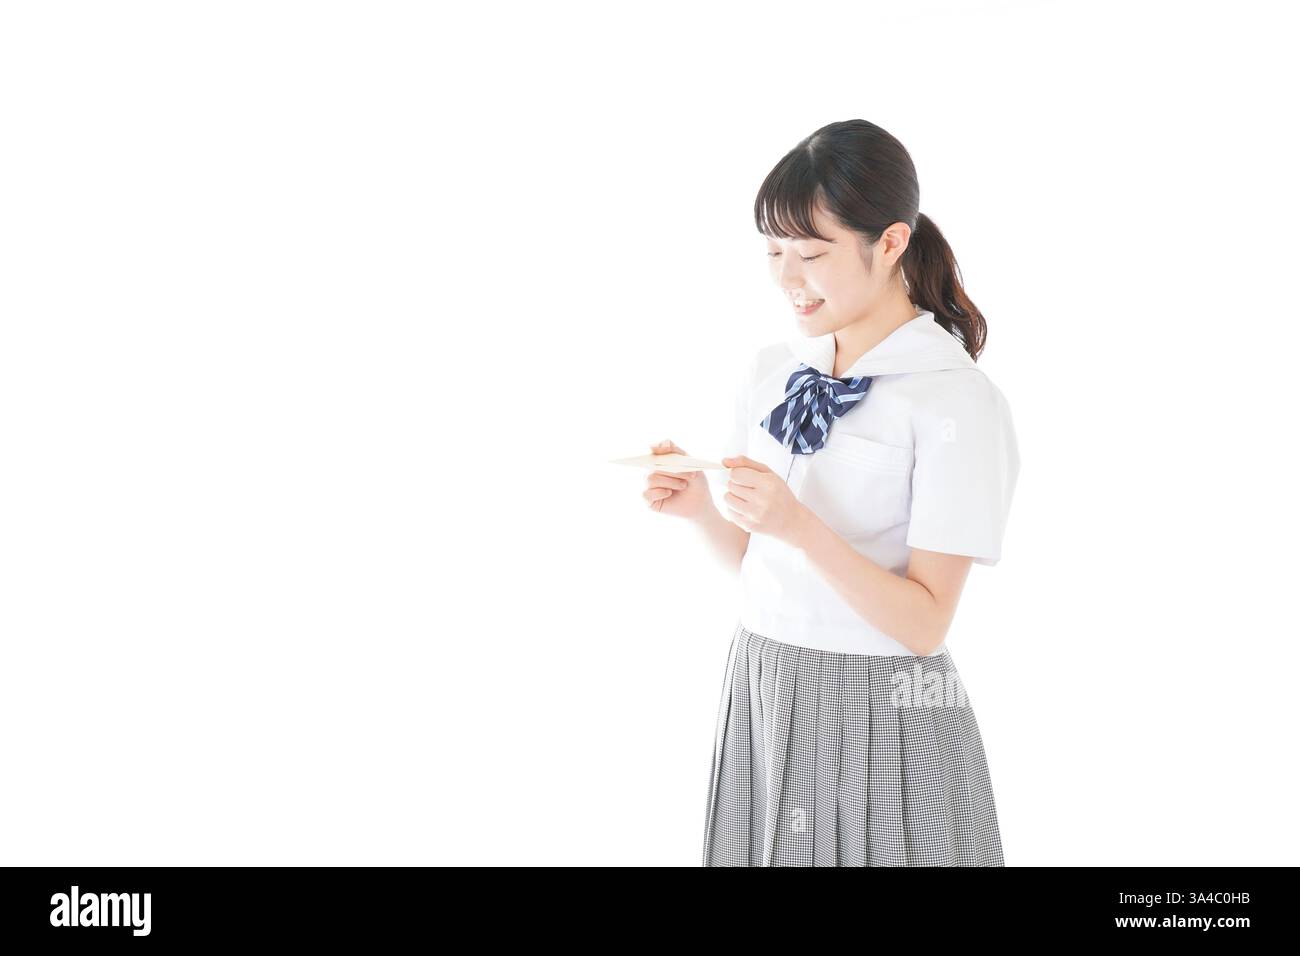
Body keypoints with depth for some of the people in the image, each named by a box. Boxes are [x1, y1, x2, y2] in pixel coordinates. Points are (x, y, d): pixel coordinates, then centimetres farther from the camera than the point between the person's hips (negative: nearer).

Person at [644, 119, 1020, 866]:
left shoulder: (956, 399, -15)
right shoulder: (771, 371, 3)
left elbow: (924, 623, -16)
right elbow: (755, 559, 10)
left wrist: (798, 525, -27)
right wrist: (702, 509, -10)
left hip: (882, 716, -5)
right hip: (761, 692, 5)